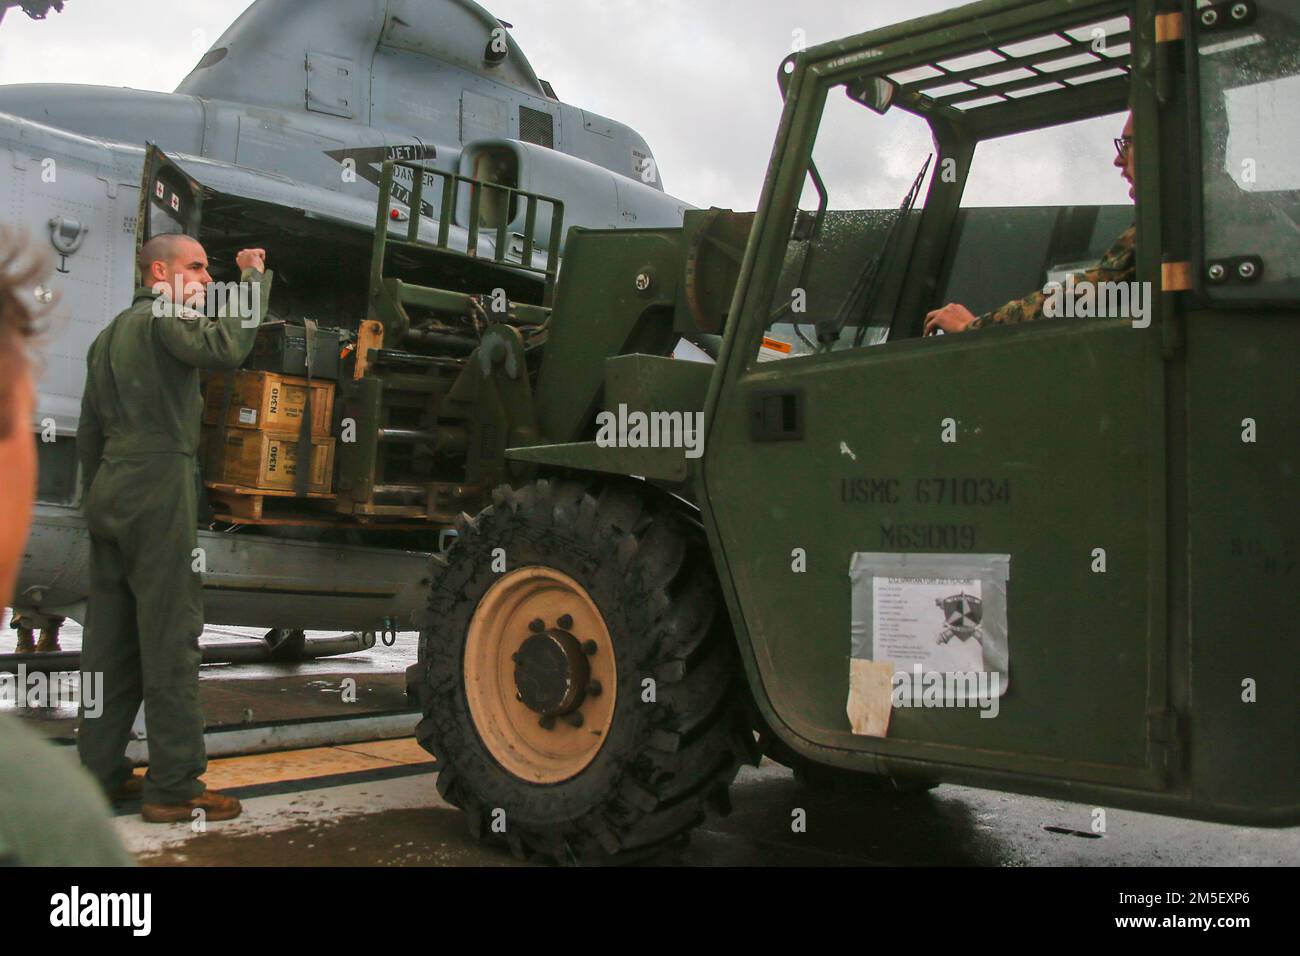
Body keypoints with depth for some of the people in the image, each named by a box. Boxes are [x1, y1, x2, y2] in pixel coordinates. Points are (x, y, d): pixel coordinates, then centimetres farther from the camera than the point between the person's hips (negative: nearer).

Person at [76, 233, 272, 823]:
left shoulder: (110, 334, 22)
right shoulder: (164, 317, -6)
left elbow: (89, 431, 24)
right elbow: (225, 348, -26)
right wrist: (253, 278, -16)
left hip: (111, 495, 10)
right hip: (159, 492, -9)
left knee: (110, 637, 12)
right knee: (169, 638, -7)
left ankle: (99, 769, 18)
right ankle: (174, 786, -4)